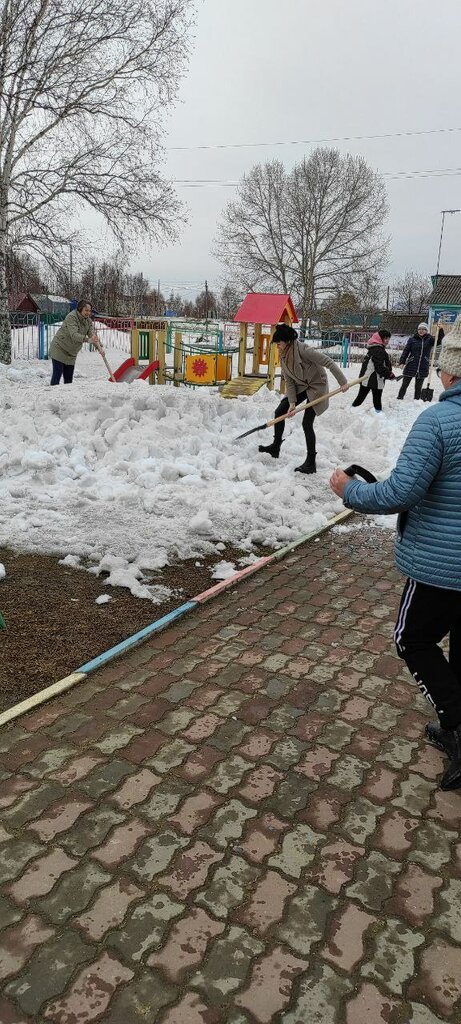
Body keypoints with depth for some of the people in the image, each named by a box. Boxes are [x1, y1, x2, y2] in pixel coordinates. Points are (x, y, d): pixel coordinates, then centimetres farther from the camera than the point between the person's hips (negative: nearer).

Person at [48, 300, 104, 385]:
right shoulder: (71, 317, -20)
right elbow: (74, 334, -33)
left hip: (71, 353, 7)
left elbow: (92, 334, -9)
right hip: (59, 349, -7)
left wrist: (99, 347, -28)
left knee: (69, 378, 7)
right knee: (57, 374, -9)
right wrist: (88, 339, -48)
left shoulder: (88, 320, 1)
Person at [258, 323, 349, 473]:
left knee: (307, 424, -11)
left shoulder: (303, 350, -29)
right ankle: (276, 447, 18)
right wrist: (292, 402, -15)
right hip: (300, 387, 7)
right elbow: (289, 381, -4)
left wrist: (342, 381, -30)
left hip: (316, 387, -7)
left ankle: (311, 463, -3)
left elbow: (328, 362, -28)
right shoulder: (283, 357, -5)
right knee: (279, 412, 1)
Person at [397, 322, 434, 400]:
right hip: (411, 367, -1)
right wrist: (402, 362, -9)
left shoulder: (429, 339, 4)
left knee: (418, 387, 9)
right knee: (404, 384, 4)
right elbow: (406, 351, 0)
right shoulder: (412, 339, 1)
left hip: (423, 368, 1)